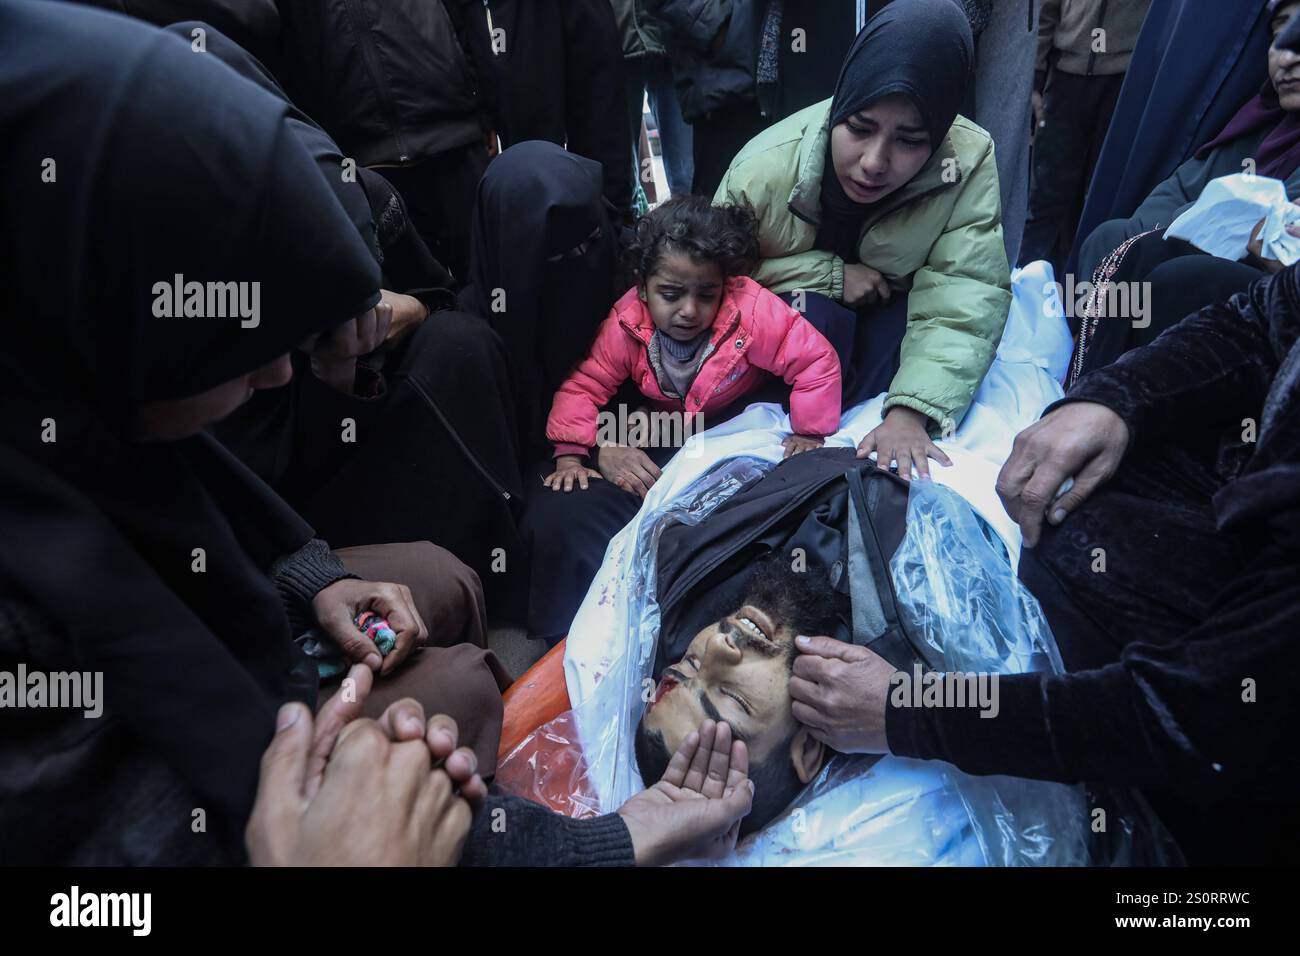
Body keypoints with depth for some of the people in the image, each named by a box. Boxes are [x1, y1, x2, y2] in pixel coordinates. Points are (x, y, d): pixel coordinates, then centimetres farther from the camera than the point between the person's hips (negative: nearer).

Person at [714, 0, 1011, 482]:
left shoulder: (969, 160, -26)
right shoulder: (764, 168, -28)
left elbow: (964, 297, -33)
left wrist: (910, 411, -49)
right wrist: (831, 275, -25)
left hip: (888, 318, 2)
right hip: (789, 315, -1)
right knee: (812, 316, -33)